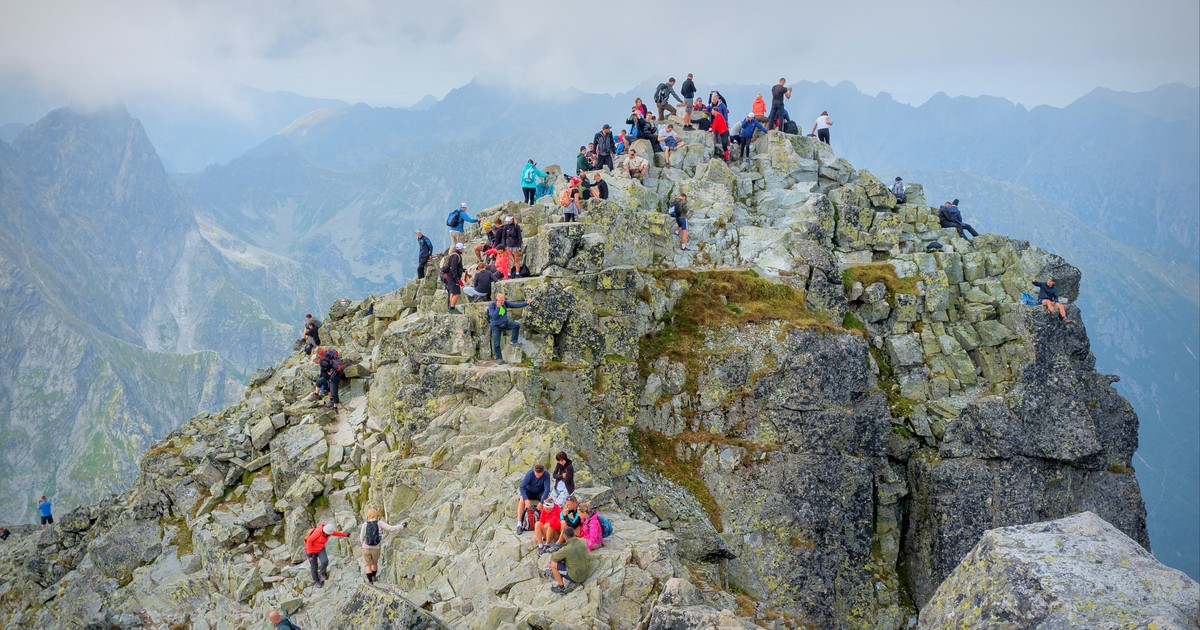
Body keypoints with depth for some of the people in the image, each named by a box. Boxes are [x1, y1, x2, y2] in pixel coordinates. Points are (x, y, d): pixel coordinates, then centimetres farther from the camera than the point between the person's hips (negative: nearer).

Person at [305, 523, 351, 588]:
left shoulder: (329, 531, -13)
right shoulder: (318, 532, -34)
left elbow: (336, 533, 9)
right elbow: (309, 541, -27)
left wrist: (345, 535, 23)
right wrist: (309, 553, -25)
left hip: (321, 549, 5)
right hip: (312, 549, -5)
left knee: (325, 561, -20)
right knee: (314, 566, 1)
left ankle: (322, 573, 8)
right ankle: (316, 581, 23)